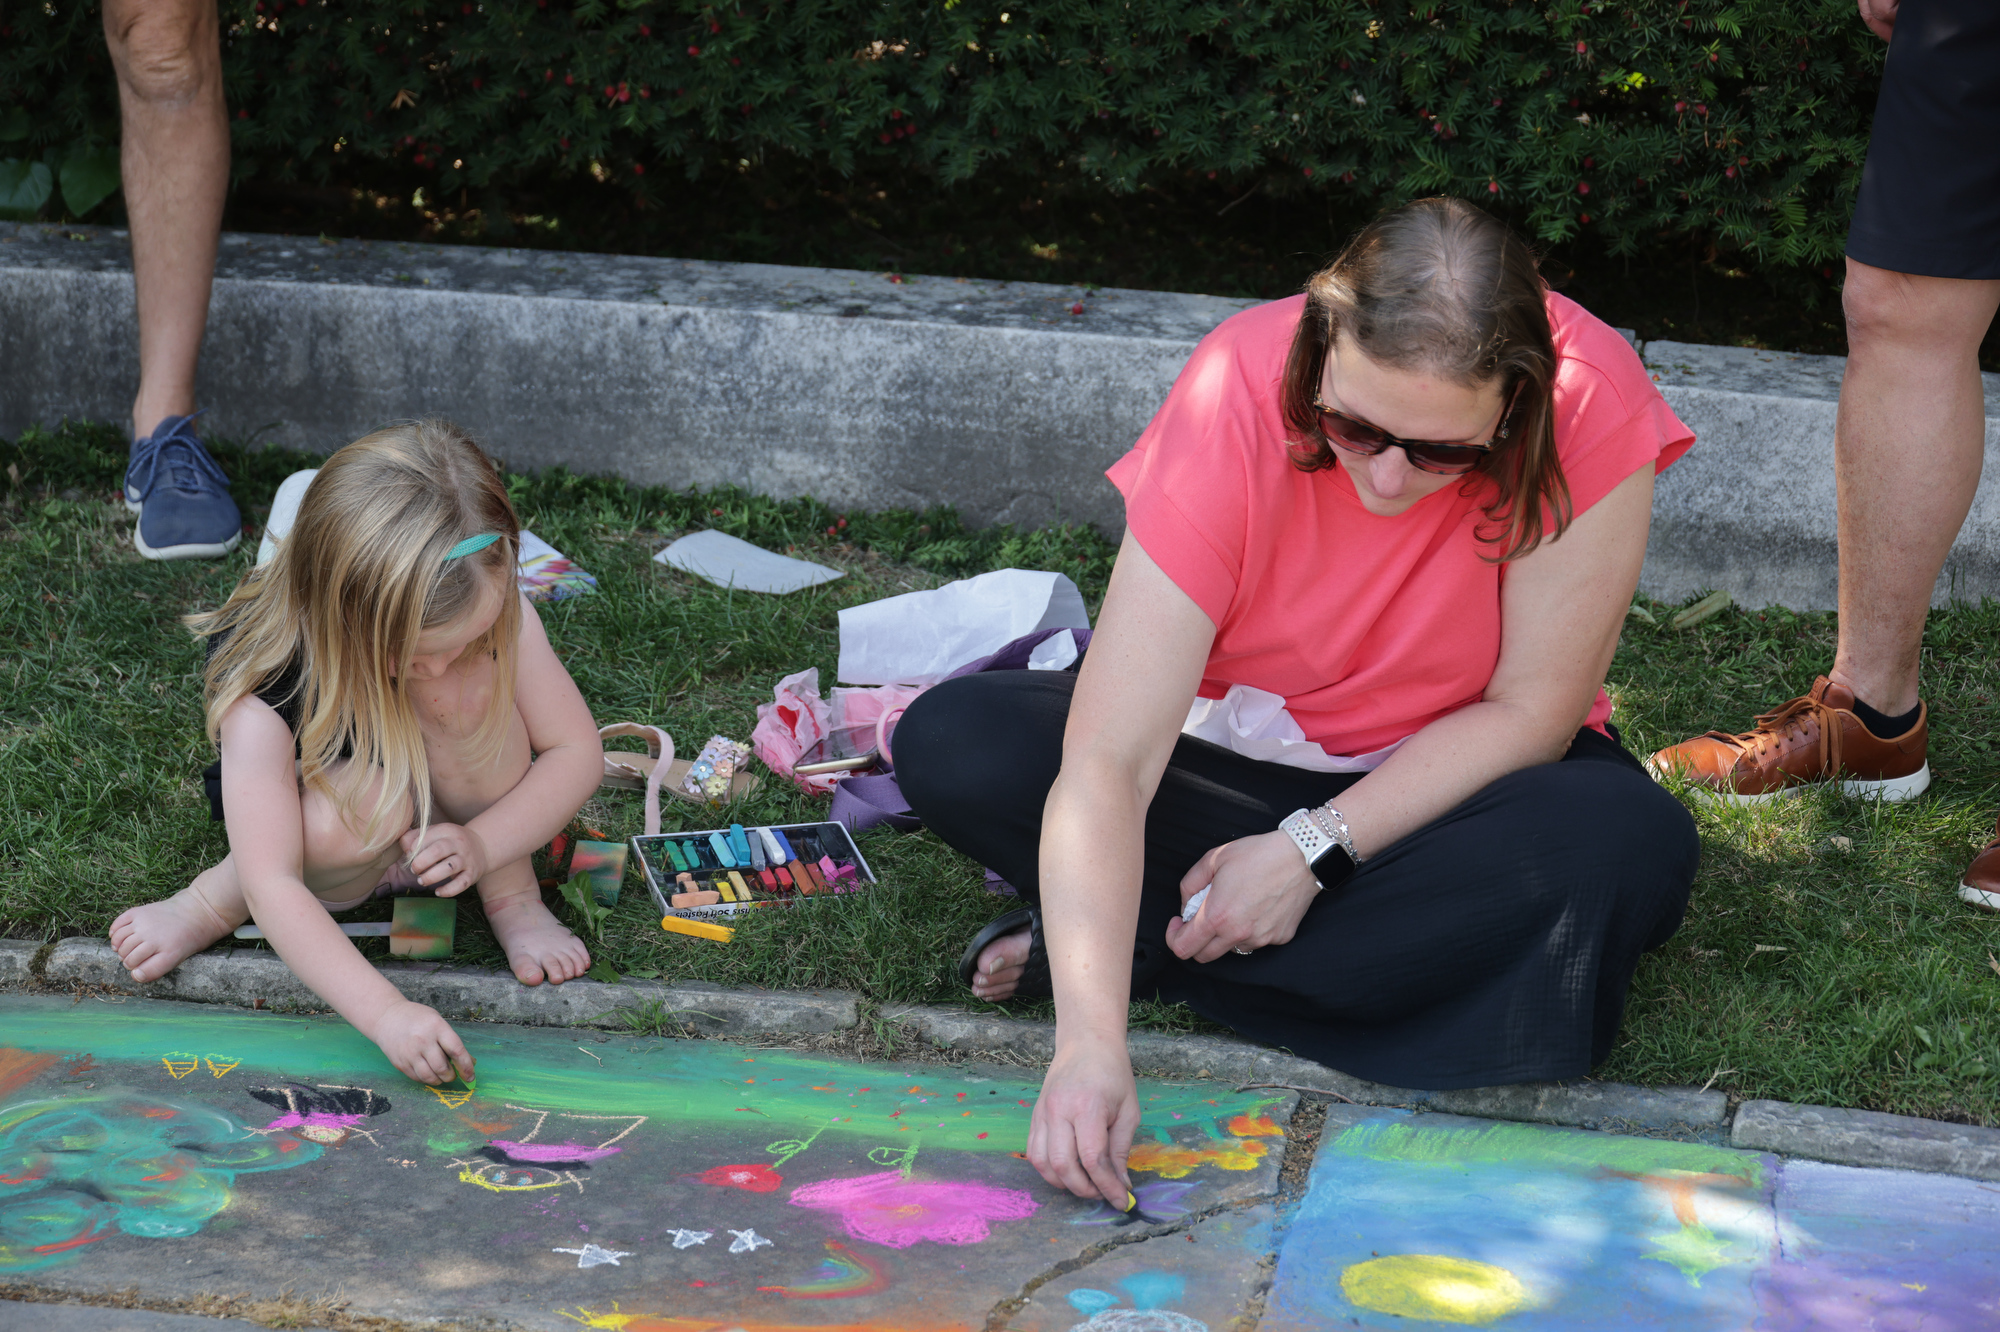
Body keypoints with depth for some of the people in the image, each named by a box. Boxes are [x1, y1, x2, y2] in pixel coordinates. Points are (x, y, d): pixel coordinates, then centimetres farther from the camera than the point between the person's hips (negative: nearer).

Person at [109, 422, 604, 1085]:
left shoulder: (494, 613, -26)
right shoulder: (261, 692, -35)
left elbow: (577, 750, -17)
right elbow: (272, 882, -38)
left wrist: (484, 845, -34)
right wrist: (385, 1012, -48)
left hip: (451, 827, 3)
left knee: (470, 690, -30)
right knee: (365, 802, -38)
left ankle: (512, 898, -10)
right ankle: (216, 903, -9)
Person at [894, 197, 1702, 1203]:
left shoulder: (1593, 406, -29)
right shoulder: (1236, 396, -29)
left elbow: (1530, 710, -18)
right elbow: (1108, 763, -35)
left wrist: (1312, 849, -28)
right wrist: (1091, 1040, -47)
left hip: (1455, 773, 1)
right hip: (1230, 744, -1)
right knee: (947, 745, -23)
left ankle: (1155, 950, -22)